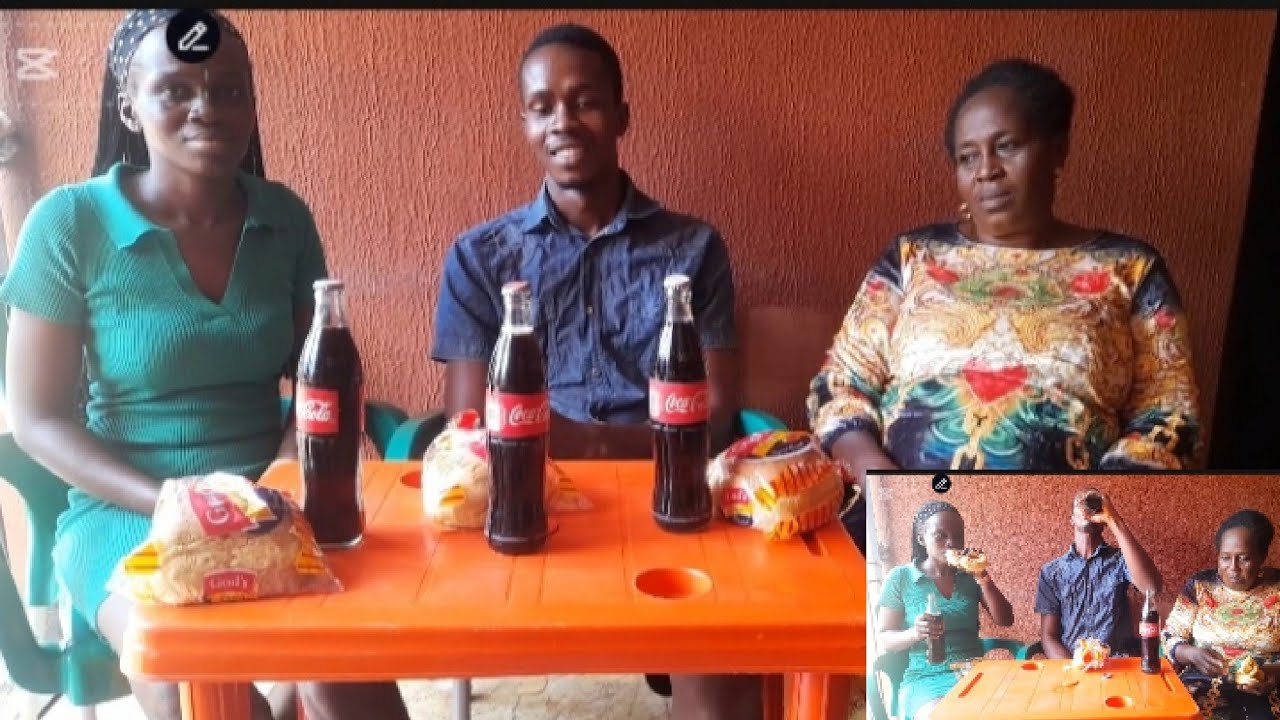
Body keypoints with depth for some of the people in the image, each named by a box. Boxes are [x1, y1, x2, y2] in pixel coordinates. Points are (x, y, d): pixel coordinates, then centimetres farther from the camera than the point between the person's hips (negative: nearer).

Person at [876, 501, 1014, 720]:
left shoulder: (970, 575, 10)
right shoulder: (900, 578, 0)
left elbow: (1005, 621, 7)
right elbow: (885, 640, 2)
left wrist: (985, 582, -8)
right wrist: (914, 634, -19)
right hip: (925, 679, -4)